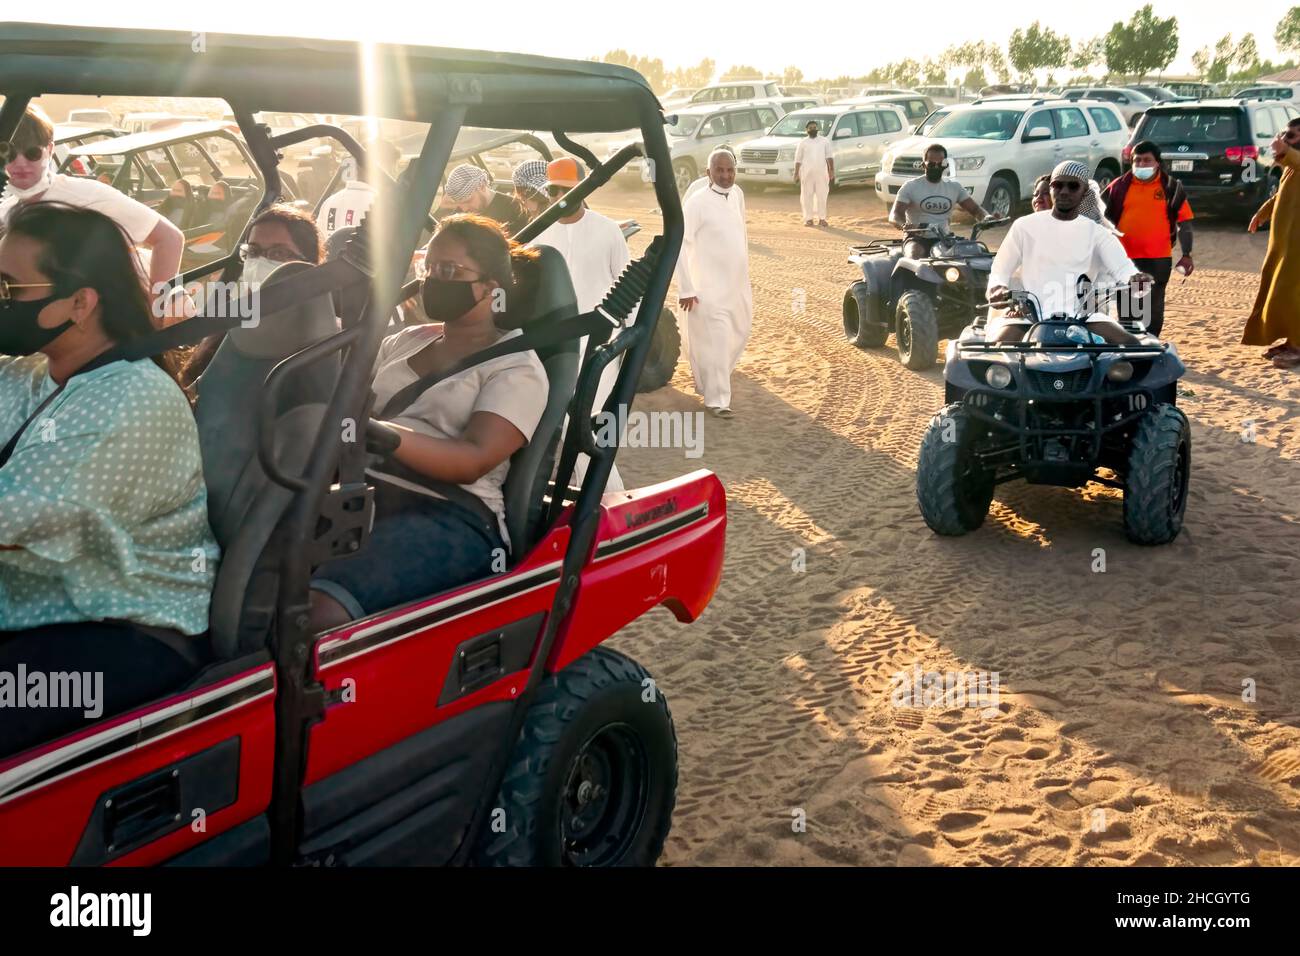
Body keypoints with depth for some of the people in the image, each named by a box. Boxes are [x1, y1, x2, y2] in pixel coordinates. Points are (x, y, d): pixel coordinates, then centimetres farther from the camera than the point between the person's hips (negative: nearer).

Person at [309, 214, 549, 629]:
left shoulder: (517, 369, 3)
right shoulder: (406, 341, 24)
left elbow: (472, 460, -12)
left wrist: (383, 433, -28)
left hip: (448, 517, -6)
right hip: (363, 494, 6)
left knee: (321, 610, -35)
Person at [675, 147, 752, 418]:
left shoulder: (737, 194, 4)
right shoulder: (697, 203, -17)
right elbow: (679, 243, -17)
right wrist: (686, 289, -19)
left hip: (738, 284, 8)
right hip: (711, 287, -8)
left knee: (739, 334, 18)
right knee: (716, 343, -7)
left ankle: (708, 381, 38)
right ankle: (717, 399, 4)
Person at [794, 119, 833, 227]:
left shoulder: (825, 141, 10)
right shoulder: (803, 143, 7)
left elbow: (829, 157, 6)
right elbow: (798, 159, 5)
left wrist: (831, 170, -4)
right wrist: (796, 174, -1)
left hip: (821, 173, 1)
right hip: (807, 173, -1)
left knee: (821, 195, 1)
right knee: (807, 196, 0)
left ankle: (821, 218, 8)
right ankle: (808, 218, 7)